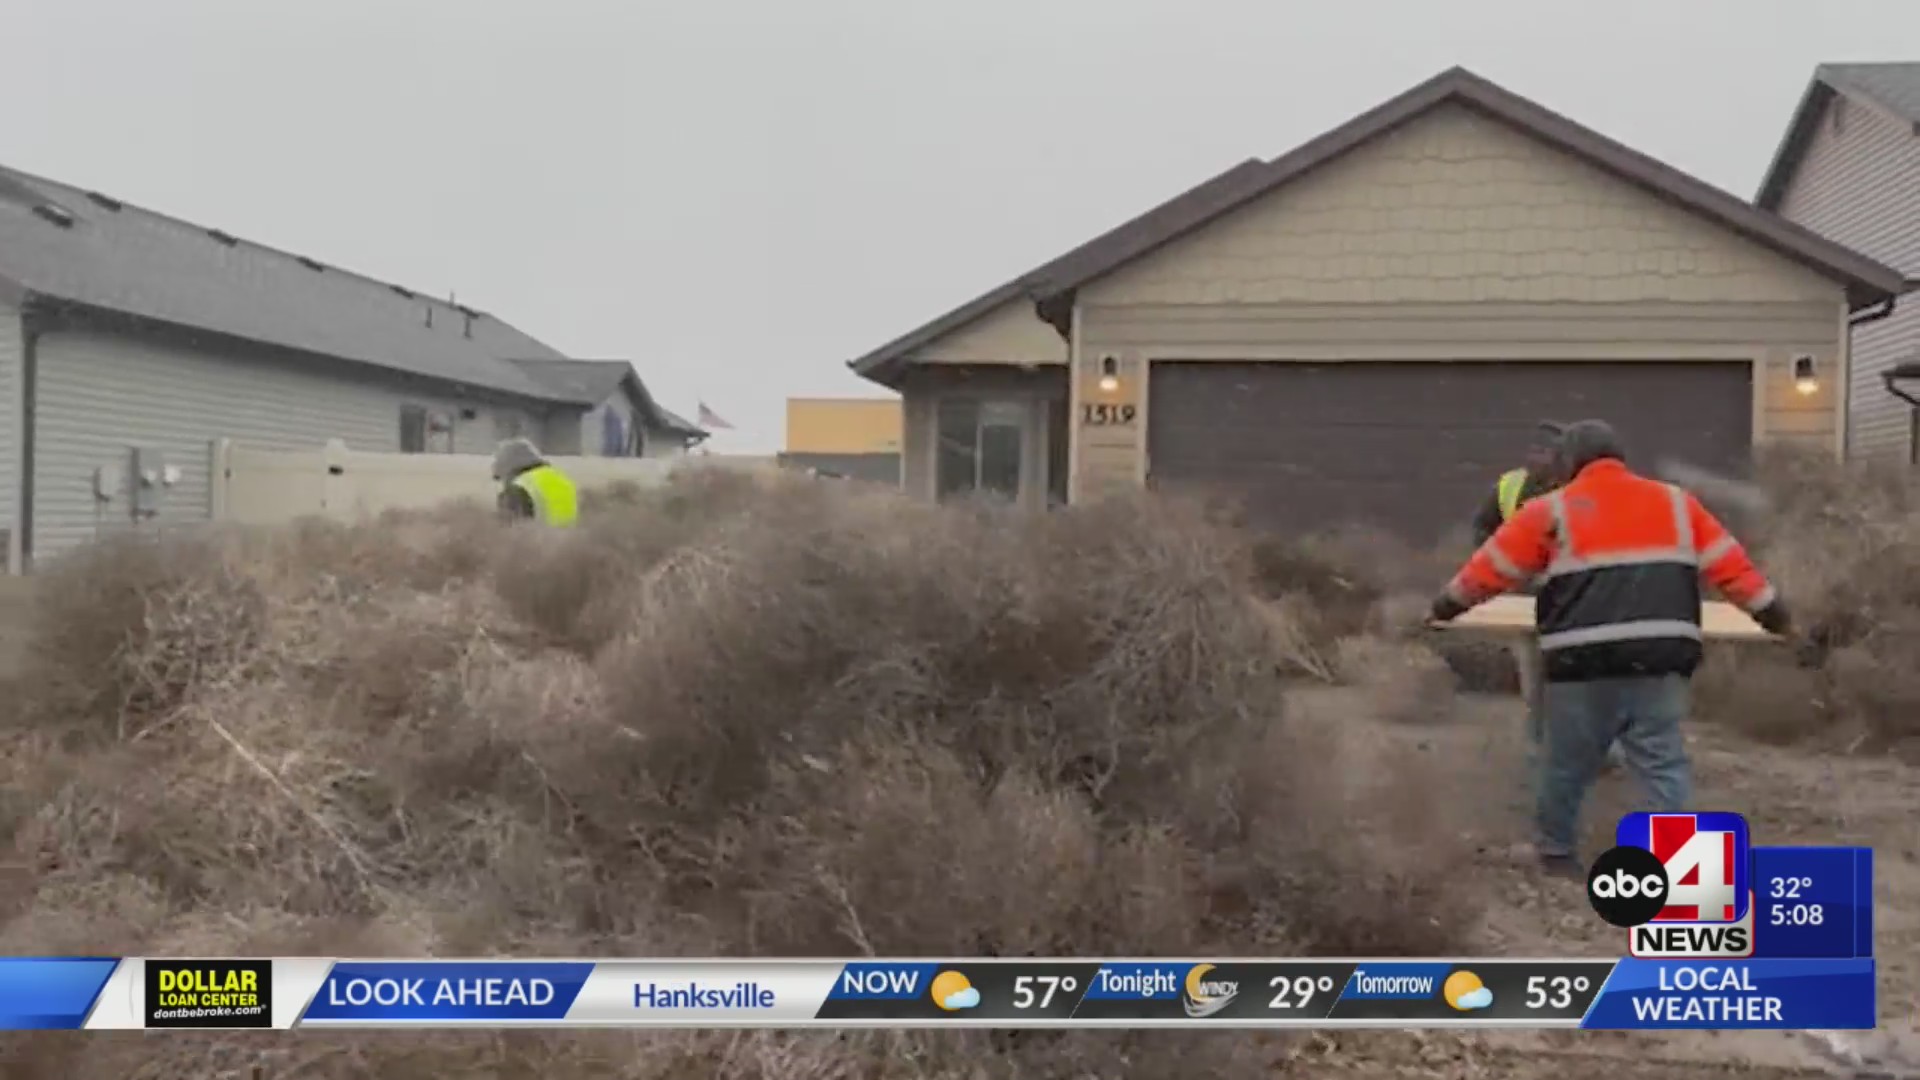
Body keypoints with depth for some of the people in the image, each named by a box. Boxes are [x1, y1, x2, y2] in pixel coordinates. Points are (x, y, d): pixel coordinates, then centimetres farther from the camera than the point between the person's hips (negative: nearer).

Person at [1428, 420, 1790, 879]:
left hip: (1584, 663, -1)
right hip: (1660, 659, 2)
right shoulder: (1676, 503, 15)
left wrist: (1450, 602, 26)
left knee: (1569, 763, 13)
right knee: (1664, 763, 6)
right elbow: (1729, 563, 16)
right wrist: (1768, 609, 27)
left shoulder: (1552, 511, 7)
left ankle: (1555, 850, 30)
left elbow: (1493, 566, 12)